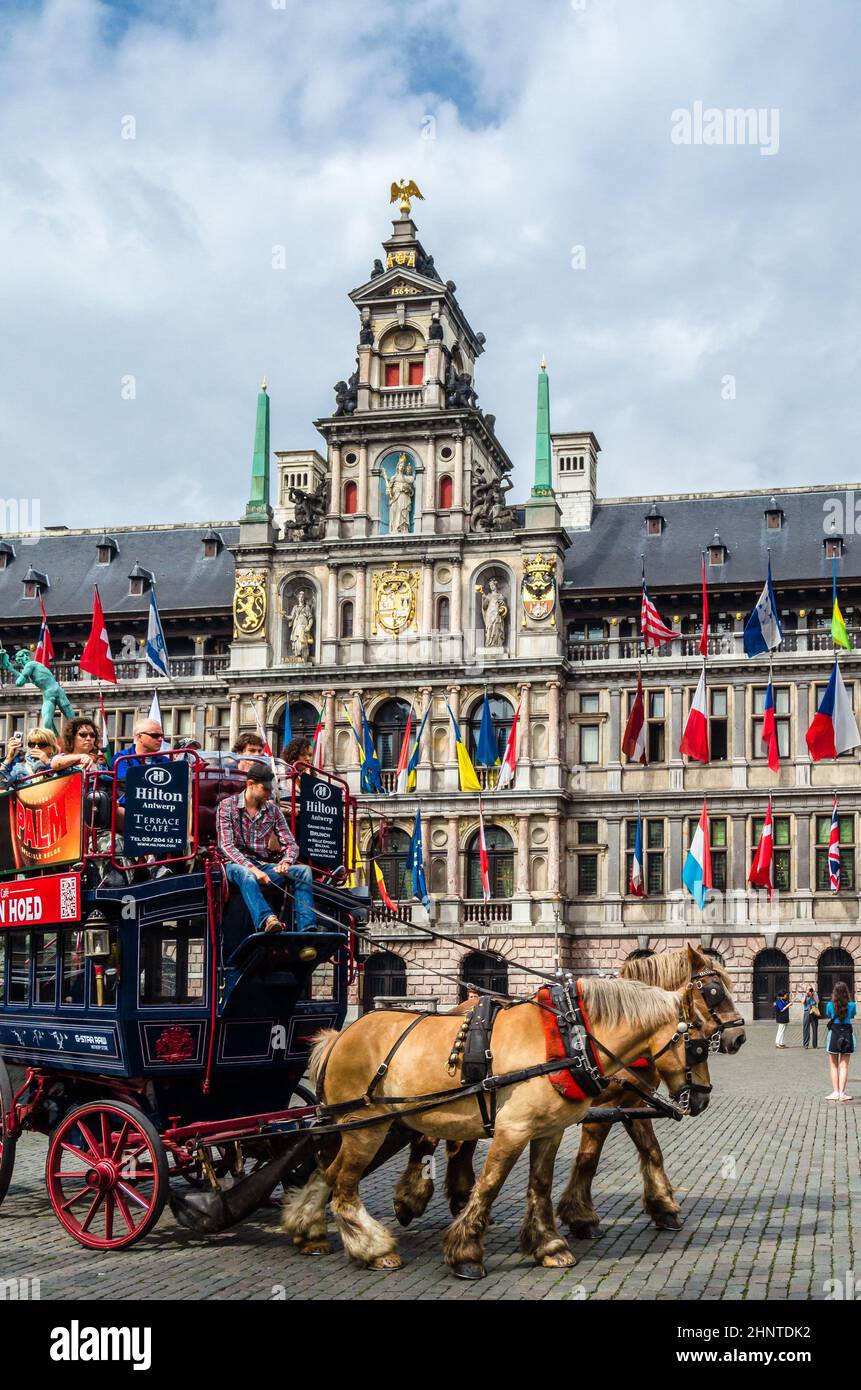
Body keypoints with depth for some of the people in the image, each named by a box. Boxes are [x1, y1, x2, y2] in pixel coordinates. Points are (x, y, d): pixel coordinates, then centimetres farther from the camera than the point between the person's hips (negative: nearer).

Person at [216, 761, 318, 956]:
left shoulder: (272, 810, 14)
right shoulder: (227, 806, 1)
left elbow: (290, 843, 12)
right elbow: (226, 846, -10)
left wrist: (285, 862, -12)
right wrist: (252, 868, -24)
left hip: (263, 865, 4)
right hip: (236, 865, -4)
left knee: (303, 871, -21)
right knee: (246, 874, -41)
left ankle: (306, 932, -37)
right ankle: (266, 920, -66)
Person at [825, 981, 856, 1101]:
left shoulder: (830, 1005, -8)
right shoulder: (851, 1005, -7)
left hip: (834, 1033, -1)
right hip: (847, 1034, 1)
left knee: (834, 1066, 9)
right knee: (844, 1065, 5)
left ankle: (836, 1092, 6)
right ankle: (842, 1092, 1)